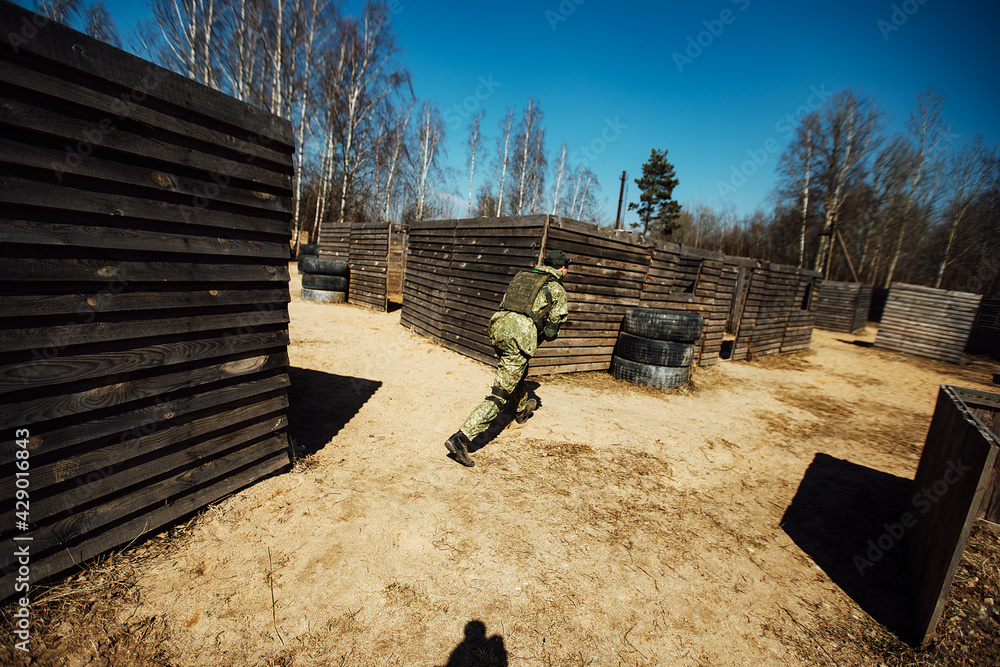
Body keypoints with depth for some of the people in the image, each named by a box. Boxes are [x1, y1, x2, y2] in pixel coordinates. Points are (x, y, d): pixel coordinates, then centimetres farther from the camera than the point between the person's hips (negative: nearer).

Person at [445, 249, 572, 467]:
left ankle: (523, 408, 57)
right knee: (500, 394, -5)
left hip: (498, 324, 7)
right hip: (521, 333, -7)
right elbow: (552, 328, 6)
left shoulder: (521, 275, 24)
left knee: (516, 371, 33)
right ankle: (461, 438, -12)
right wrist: (539, 337, 25)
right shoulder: (557, 289, 9)